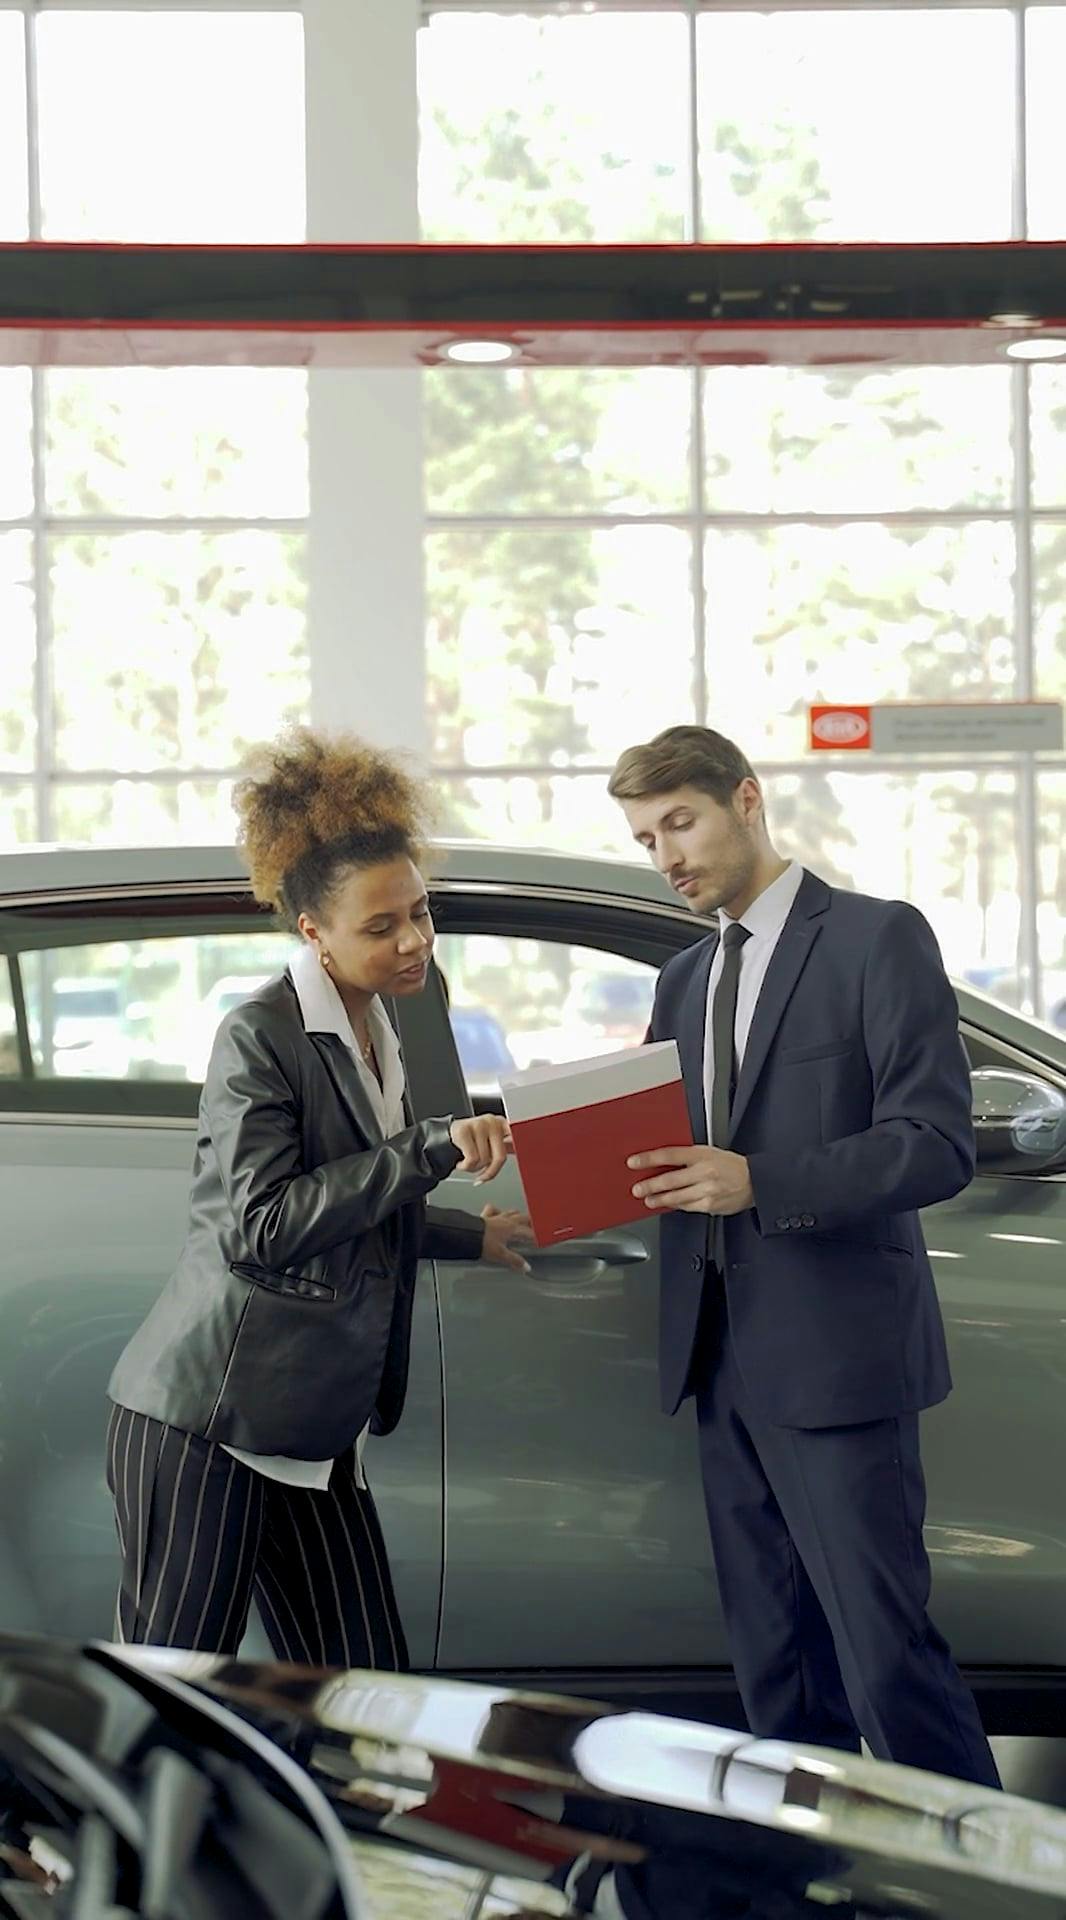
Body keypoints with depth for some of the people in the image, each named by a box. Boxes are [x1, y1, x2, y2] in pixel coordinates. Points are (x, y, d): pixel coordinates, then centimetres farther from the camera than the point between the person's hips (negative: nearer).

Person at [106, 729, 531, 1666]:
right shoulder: (260, 1036, -11)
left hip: (314, 1432, 8)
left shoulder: (374, 1038, 16)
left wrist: (477, 1235, 31)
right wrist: (431, 1148, -21)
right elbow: (257, 1226, -20)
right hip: (204, 1416, -8)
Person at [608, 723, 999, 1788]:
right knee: (776, 1664, 12)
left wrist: (758, 1182, -22)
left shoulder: (878, 938, -4)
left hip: (833, 1355, -7)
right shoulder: (683, 979, 19)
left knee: (884, 1649, -9)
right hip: (727, 1360, 7)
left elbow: (937, 1144, -13)